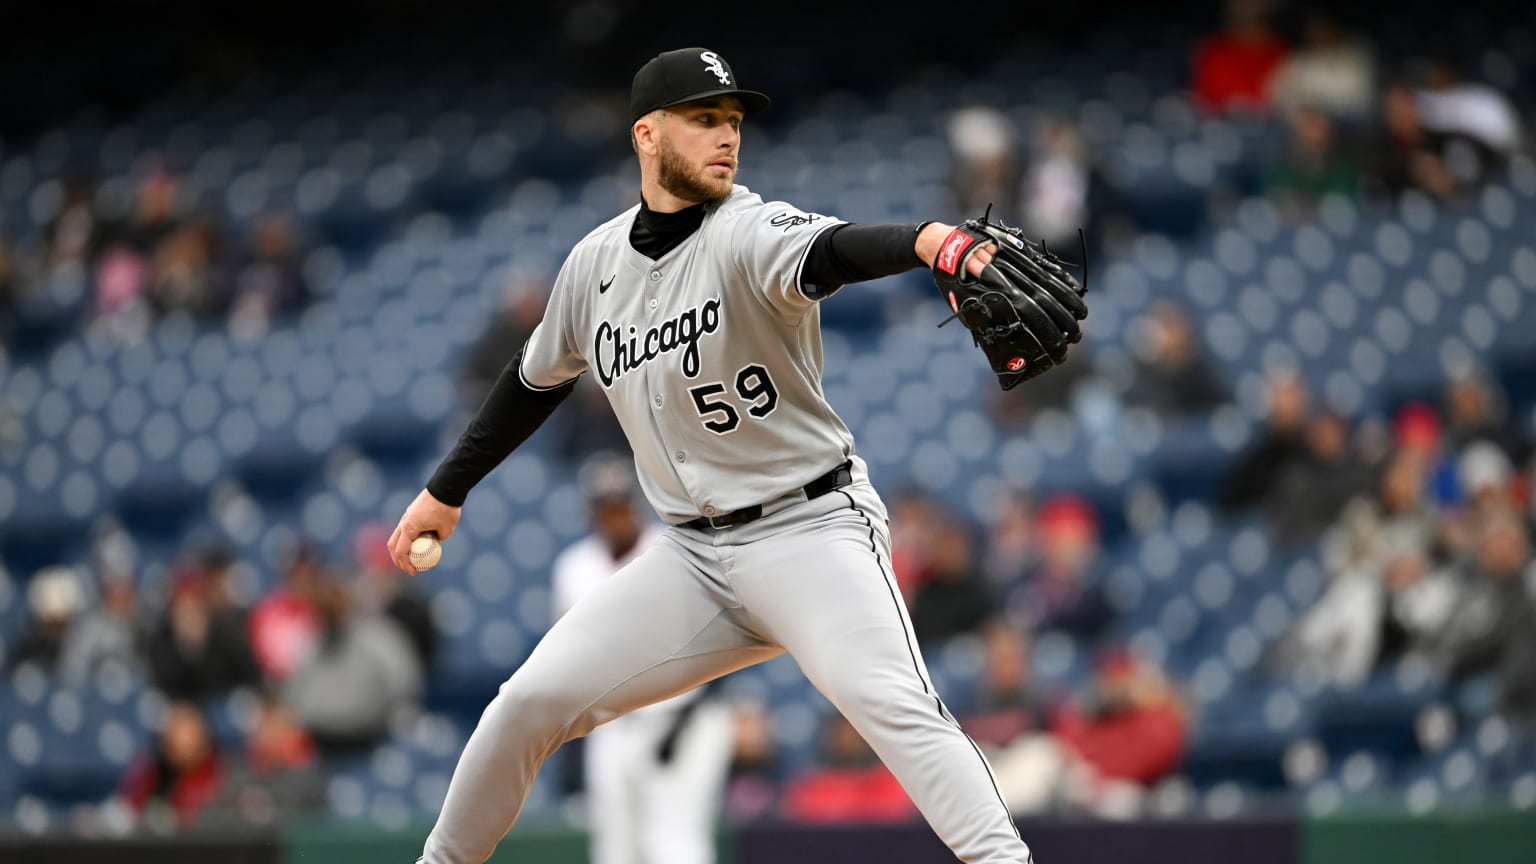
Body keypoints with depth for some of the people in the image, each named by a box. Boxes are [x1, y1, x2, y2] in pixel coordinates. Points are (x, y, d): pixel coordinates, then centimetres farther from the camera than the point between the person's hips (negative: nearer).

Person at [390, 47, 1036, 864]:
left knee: (890, 703, -29)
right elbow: (535, 380, 21)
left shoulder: (748, 232, -15)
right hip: (694, 553, 5)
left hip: (810, 525, -5)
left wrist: (925, 241, -61)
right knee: (529, 704, 1)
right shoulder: (595, 261, 4)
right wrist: (446, 490, 27)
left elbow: (830, 252, -39)